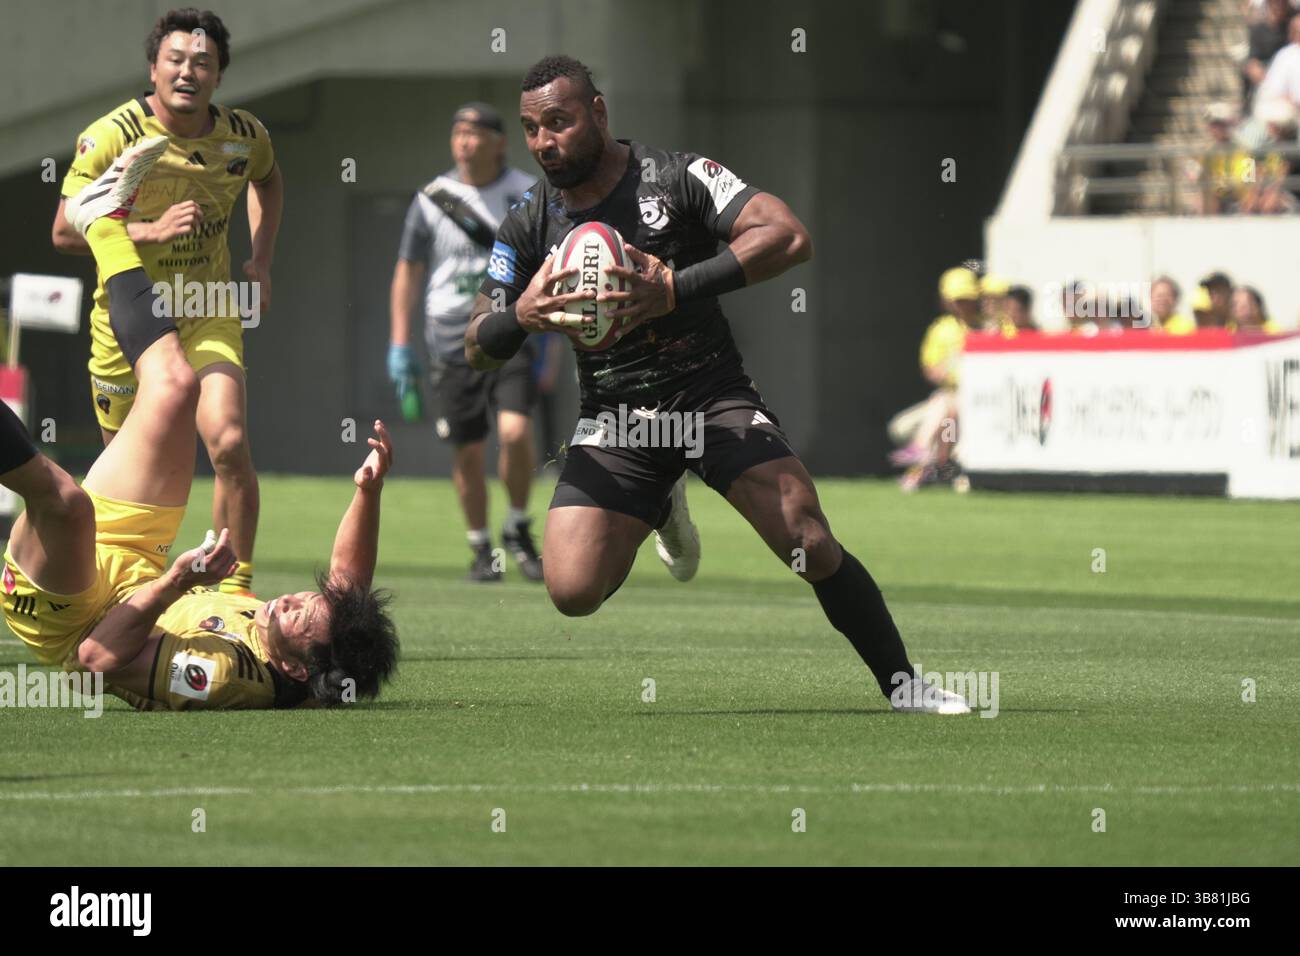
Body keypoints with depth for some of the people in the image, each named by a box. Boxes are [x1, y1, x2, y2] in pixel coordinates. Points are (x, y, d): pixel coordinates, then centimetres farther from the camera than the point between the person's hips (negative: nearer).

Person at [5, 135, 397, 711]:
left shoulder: (226, 678, -40)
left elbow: (100, 657, -39)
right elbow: (349, 575, -3)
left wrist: (174, 582, -48)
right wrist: (370, 490, -18)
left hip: (61, 617, -7)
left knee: (64, 496, -39)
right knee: (175, 384, 4)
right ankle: (106, 219, 20)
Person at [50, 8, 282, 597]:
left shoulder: (245, 136, -4)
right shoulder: (111, 137, -16)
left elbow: (266, 179, 21)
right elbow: (65, 232, -18)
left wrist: (260, 263, 10)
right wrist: (152, 231, -30)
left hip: (209, 318, 1)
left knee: (229, 443, -20)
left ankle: (236, 584, -8)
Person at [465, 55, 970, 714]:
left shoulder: (677, 178, -10)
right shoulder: (527, 227, 1)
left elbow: (789, 238, -22)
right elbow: (477, 351, 4)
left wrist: (676, 288, -31)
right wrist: (518, 318, -21)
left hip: (713, 396, -3)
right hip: (614, 421, 3)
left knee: (812, 547, -19)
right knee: (571, 591, -14)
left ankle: (901, 684, 1)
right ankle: (661, 510, 20)